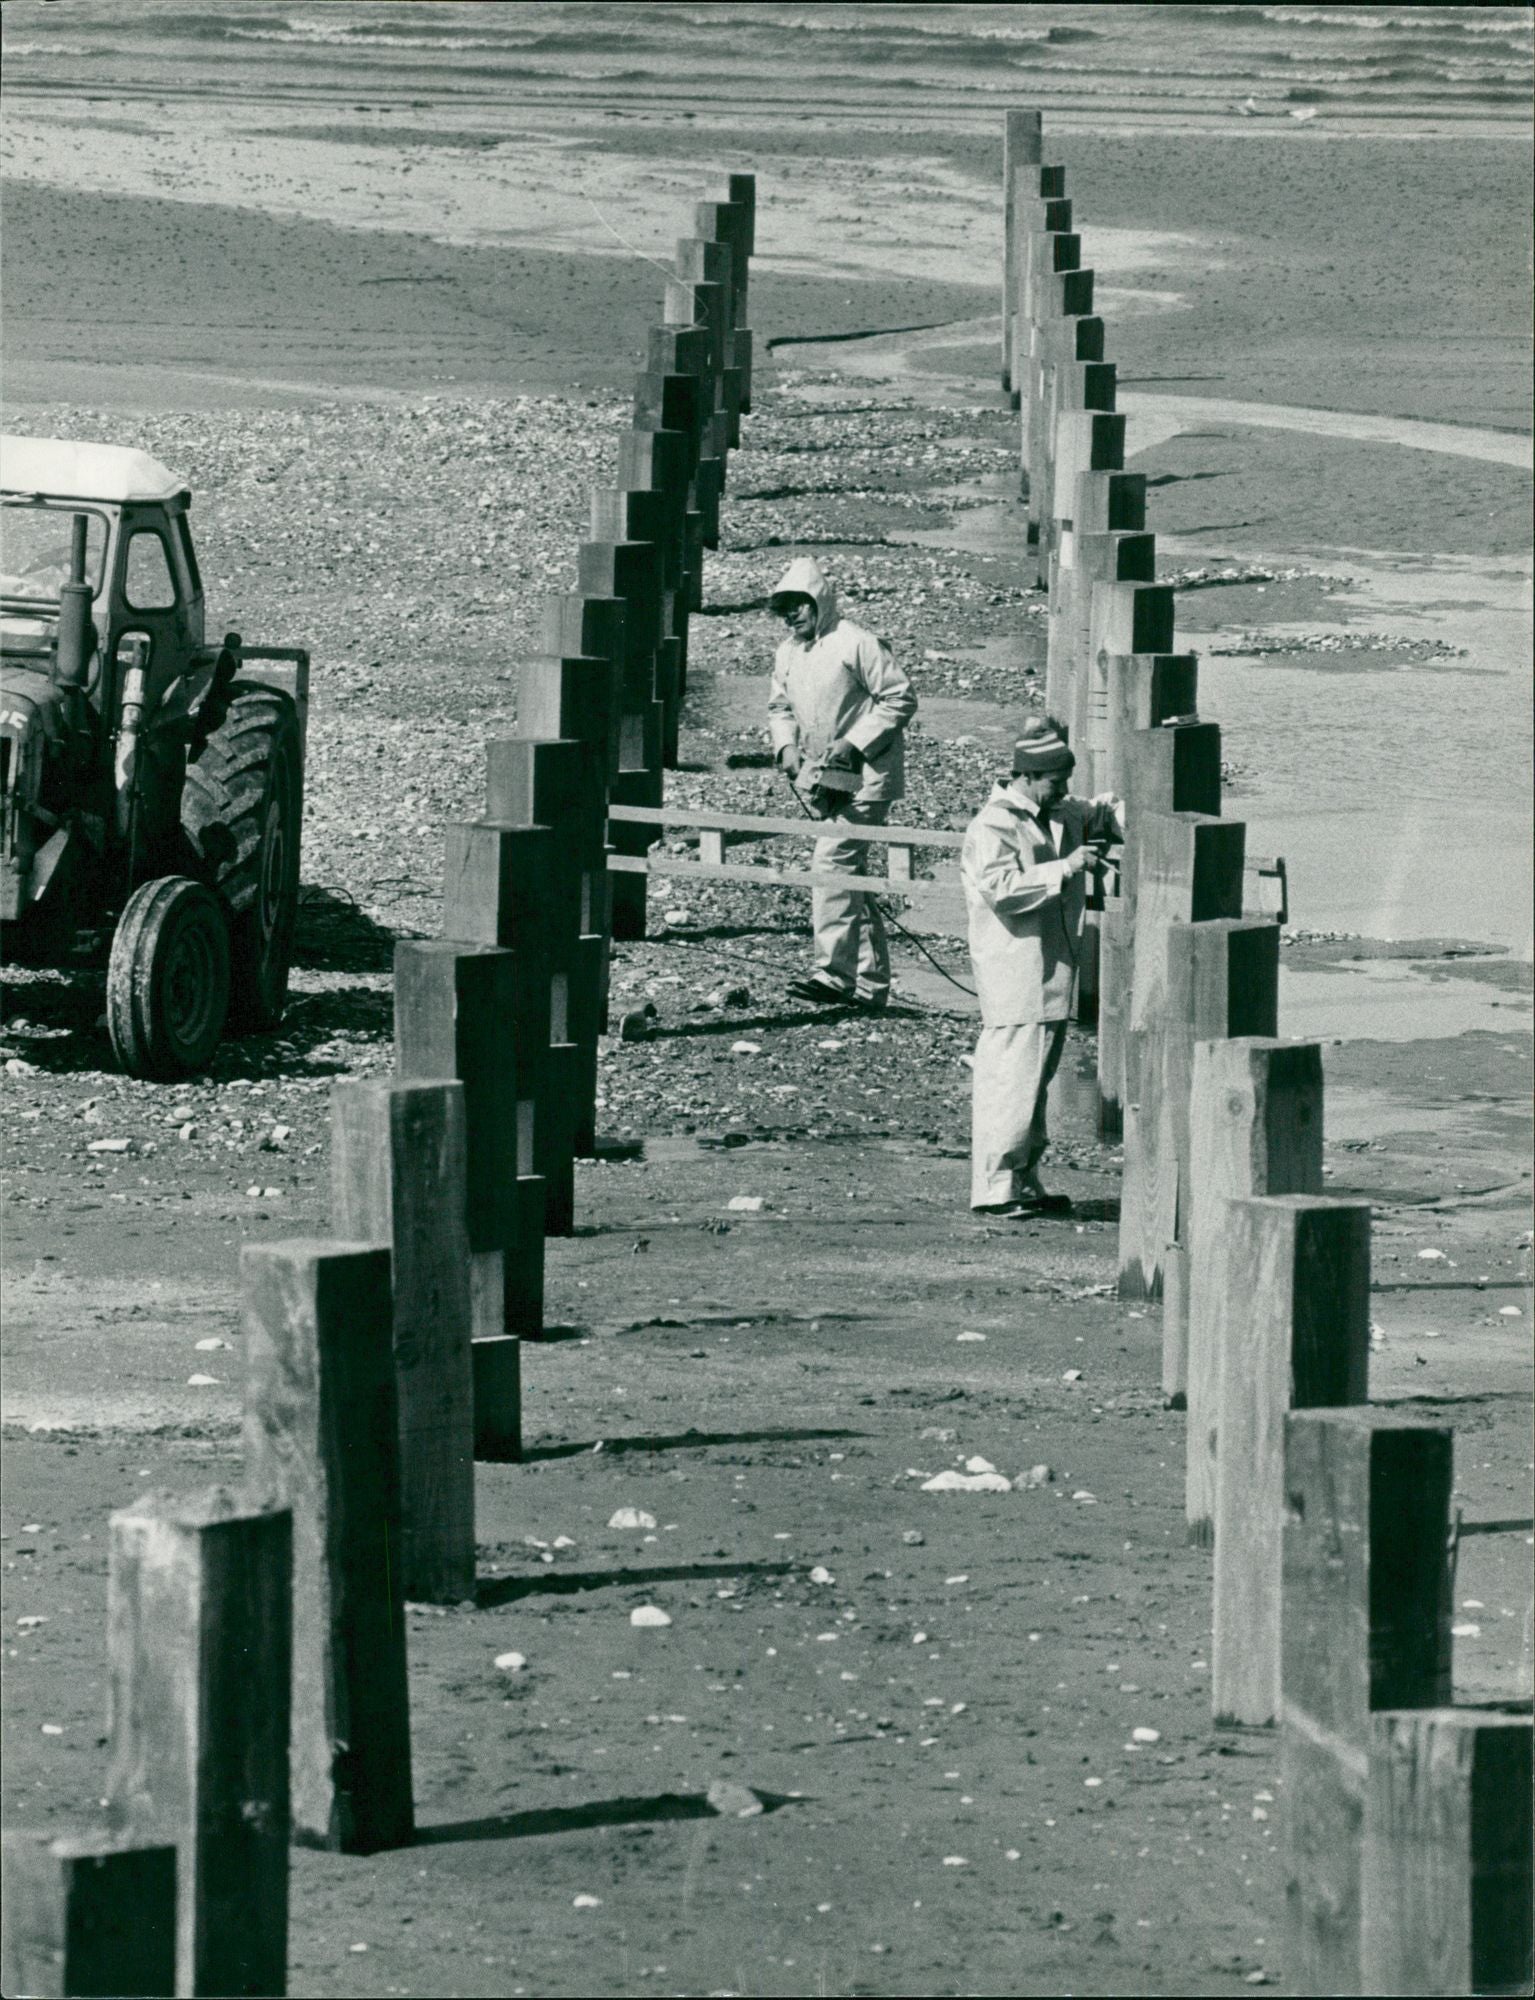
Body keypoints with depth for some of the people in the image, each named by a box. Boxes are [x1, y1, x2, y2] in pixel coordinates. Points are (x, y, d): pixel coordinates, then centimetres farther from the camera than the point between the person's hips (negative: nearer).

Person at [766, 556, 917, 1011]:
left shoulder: (856, 644, -13)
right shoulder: (788, 654, 11)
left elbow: (900, 699, -12)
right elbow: (780, 707, 24)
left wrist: (855, 742, -18)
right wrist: (785, 744, 3)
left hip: (865, 779, -8)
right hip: (823, 782, 8)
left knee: (833, 862, -18)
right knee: (849, 873, 10)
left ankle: (834, 973, -19)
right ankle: (871, 983, 16)